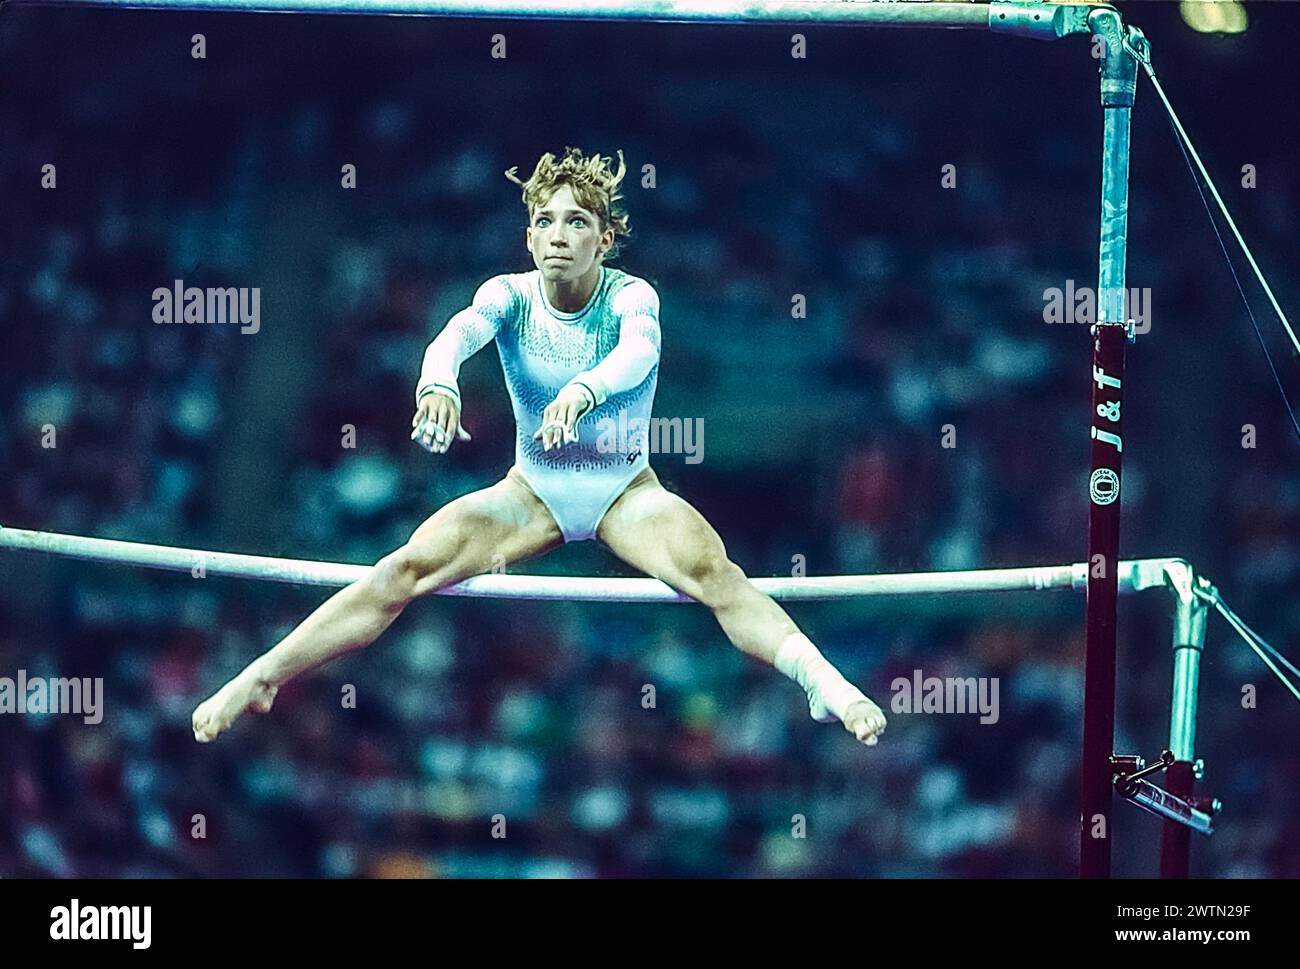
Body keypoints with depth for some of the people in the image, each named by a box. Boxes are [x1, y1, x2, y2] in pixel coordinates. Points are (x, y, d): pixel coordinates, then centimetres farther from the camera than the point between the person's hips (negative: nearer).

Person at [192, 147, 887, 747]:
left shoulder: (630, 295, -15)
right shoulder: (510, 295, -10)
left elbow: (639, 350, -39)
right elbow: (460, 331, -33)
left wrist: (581, 391, -62)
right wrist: (438, 383, -58)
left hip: (626, 493, -2)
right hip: (532, 491, 2)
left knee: (711, 568, -32)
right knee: (405, 570, -16)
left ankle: (824, 683, -44)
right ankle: (256, 681, -13)